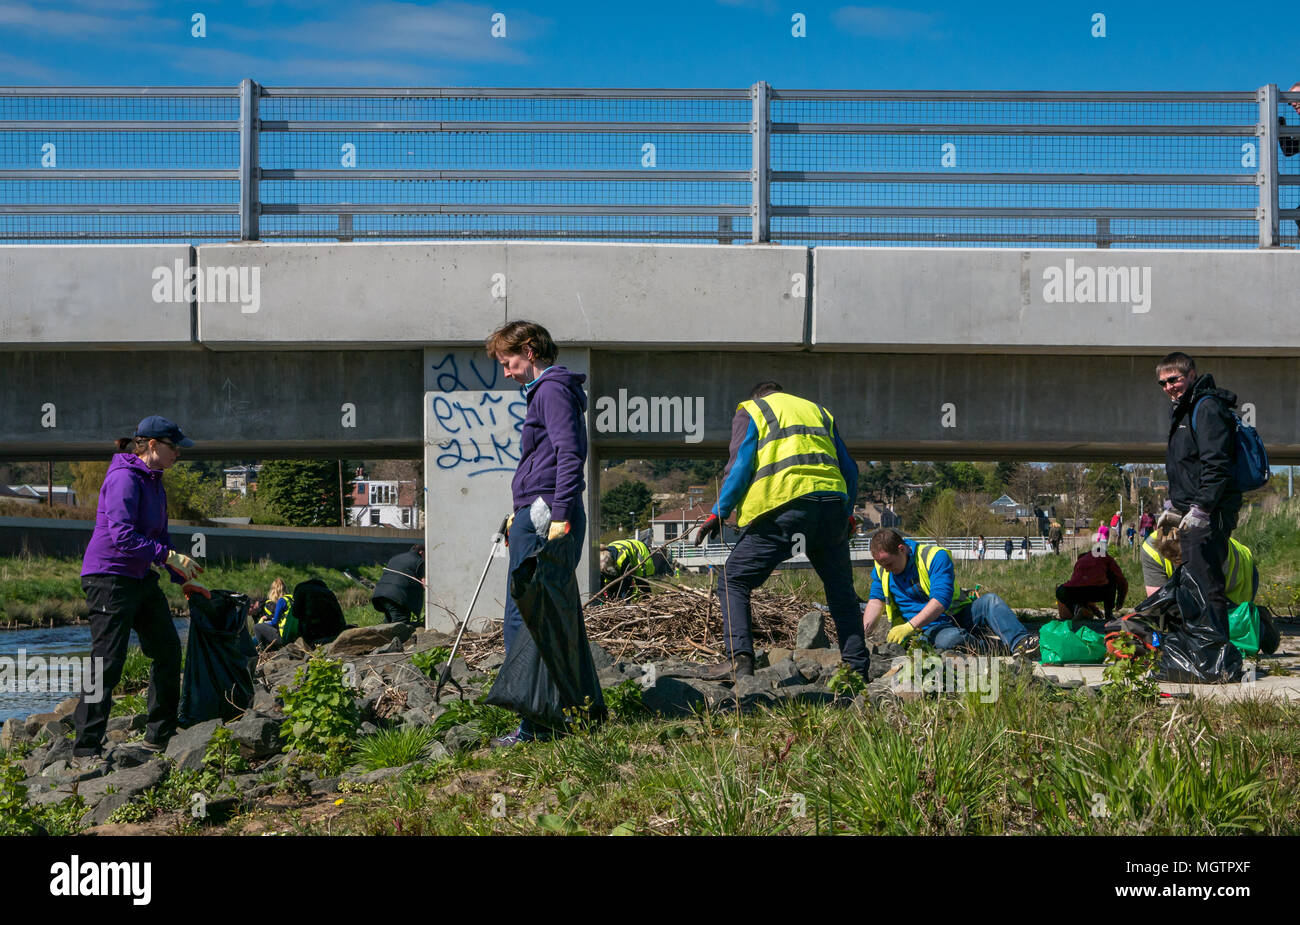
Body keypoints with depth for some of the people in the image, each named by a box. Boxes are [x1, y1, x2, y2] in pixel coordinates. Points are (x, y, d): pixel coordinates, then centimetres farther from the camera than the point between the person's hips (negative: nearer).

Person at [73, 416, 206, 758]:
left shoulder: (154, 482, 14)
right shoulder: (124, 478, -17)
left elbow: (159, 535, 22)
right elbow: (122, 536, -25)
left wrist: (182, 580, 16)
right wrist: (170, 556, -24)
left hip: (141, 577, 10)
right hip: (109, 577, -10)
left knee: (168, 649, 11)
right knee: (107, 662, -10)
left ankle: (161, 734, 22)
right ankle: (86, 748, -5)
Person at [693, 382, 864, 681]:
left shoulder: (749, 411, 15)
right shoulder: (819, 411, 28)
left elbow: (740, 467, 1)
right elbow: (849, 468, 23)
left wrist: (718, 513, 3)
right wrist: (847, 514, 32)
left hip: (783, 506, -4)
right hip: (832, 504, 4)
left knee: (733, 582, 4)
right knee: (841, 589, 16)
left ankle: (739, 658, -11)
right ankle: (856, 665, 12)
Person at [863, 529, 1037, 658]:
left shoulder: (935, 556, -15)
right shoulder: (881, 569, 2)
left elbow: (941, 599, -25)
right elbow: (876, 600, 9)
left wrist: (909, 626, -35)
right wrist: (862, 633, -10)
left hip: (959, 614, 0)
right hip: (931, 628, 0)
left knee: (990, 601, -29)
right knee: (950, 639, -37)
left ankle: (1020, 643, -45)